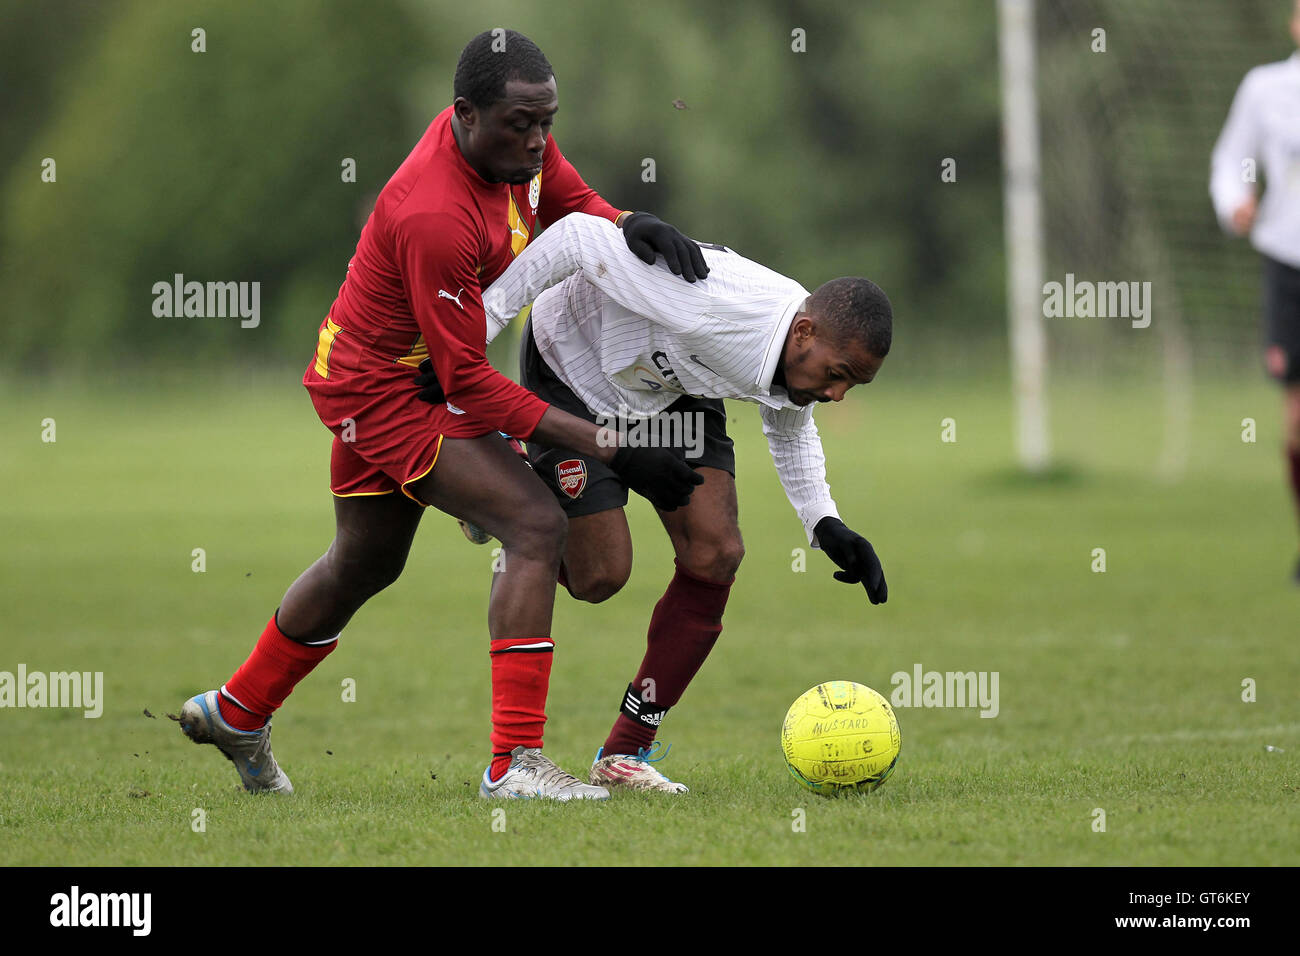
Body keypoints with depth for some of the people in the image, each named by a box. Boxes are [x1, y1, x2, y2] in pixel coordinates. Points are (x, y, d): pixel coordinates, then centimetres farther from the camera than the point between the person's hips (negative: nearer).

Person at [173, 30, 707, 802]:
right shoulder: (435, 216, -35)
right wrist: (609, 449, -29)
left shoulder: (517, 143, -10)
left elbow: (572, 203, 12)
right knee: (537, 527, -21)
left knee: (363, 565, 26)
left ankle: (235, 714, 46)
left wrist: (630, 225, -13)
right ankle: (516, 761, -21)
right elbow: (471, 384, -29)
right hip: (384, 386, -10)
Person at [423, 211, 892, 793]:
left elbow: (789, 428, 10)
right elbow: (579, 236, -36)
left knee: (715, 554, -11)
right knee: (601, 575, -11)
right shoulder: (705, 305, -42)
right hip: (572, 367, -7)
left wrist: (824, 524, -5)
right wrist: (475, 328, -34)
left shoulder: (810, 352, -16)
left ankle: (624, 756, -1)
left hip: (675, 391, 7)